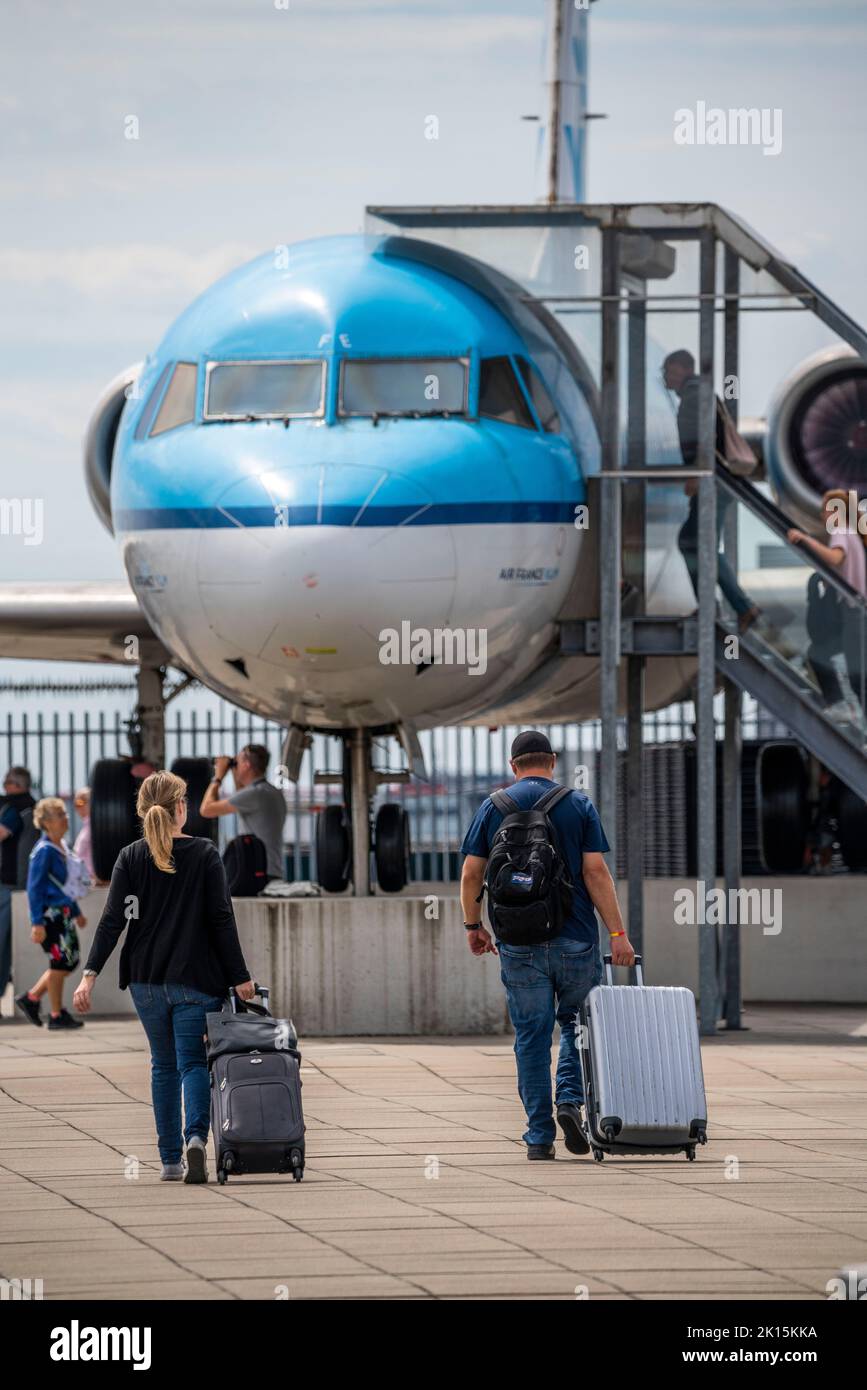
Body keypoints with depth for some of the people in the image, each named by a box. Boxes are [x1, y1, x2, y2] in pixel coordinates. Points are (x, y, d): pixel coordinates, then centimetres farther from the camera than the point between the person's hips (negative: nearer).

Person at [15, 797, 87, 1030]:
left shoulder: (61, 847, 12)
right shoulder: (44, 850, -15)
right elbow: (34, 888, -17)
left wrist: (76, 913, 27)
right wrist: (37, 922, -21)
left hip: (63, 913, 9)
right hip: (50, 913, -9)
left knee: (70, 961, 11)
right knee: (60, 962, -3)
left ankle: (31, 998, 20)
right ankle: (57, 1015, 7)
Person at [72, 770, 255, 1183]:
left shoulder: (130, 858, 2)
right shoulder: (205, 855, -3)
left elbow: (113, 920, -5)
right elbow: (222, 920, -6)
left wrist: (90, 974, -7)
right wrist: (239, 977, -3)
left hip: (147, 979, 2)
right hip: (196, 979, -2)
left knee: (163, 1065, 14)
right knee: (193, 1062, -1)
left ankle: (170, 1160, 12)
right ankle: (196, 1135, -28)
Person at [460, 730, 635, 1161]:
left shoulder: (493, 807, 5)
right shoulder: (578, 805, 1)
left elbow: (471, 873, 3)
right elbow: (596, 871, -6)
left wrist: (473, 925, 16)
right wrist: (618, 933, -5)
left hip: (519, 942, 1)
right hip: (575, 938, -1)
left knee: (531, 1035, 4)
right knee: (577, 1021, 16)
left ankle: (540, 1136, 2)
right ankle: (570, 1098, -7)